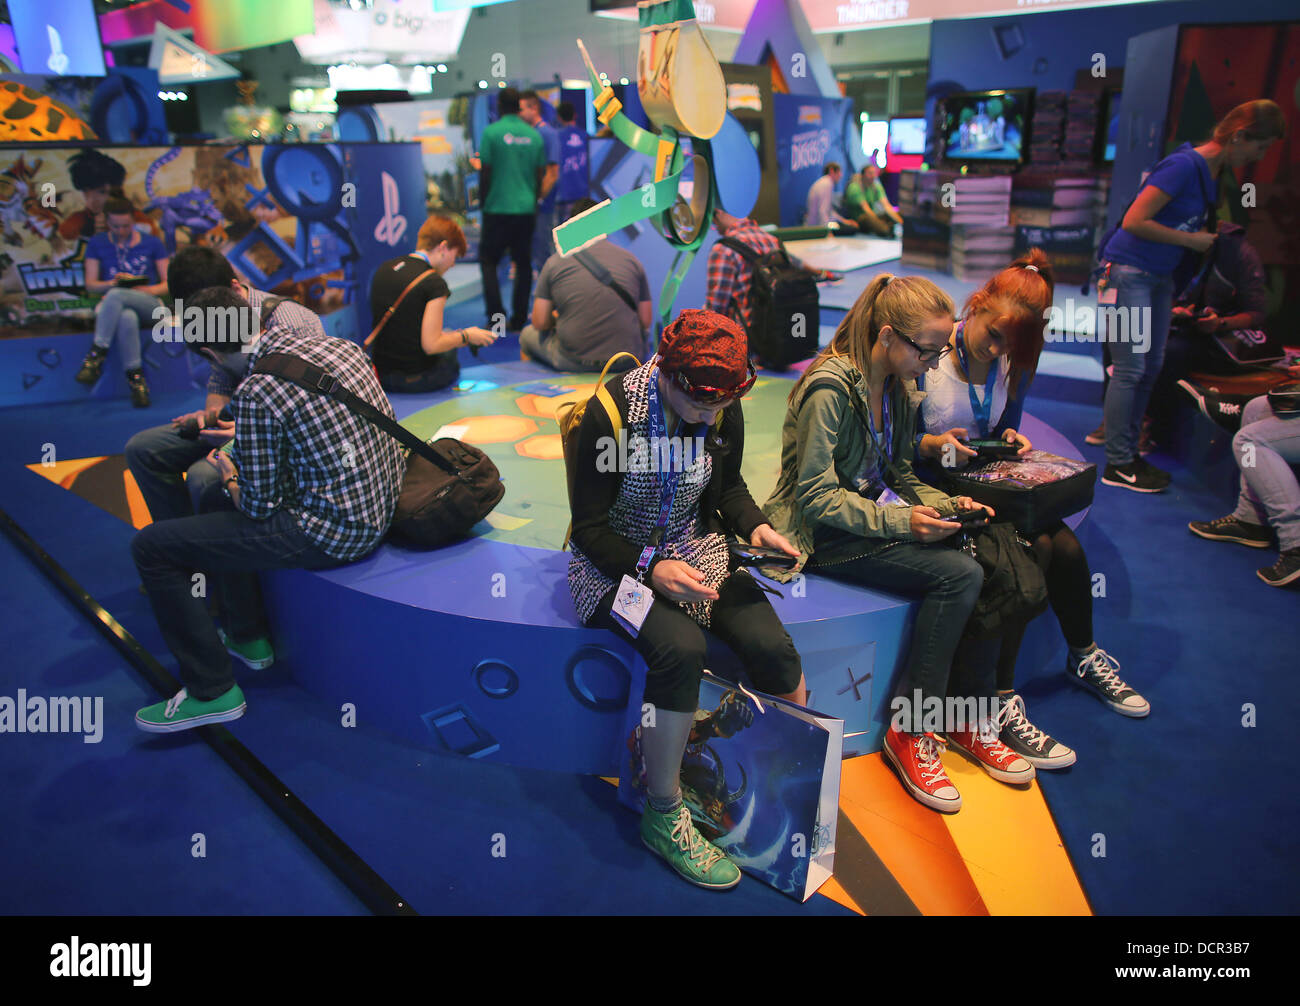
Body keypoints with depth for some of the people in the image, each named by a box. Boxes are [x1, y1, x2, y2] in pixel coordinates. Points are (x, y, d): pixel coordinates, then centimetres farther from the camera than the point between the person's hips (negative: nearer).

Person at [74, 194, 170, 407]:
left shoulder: (152, 243, 10)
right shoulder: (97, 244, 13)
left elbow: (168, 284, 8)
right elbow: (90, 285, 9)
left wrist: (149, 289, -14)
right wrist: (111, 283, -12)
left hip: (149, 306, -1)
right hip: (111, 305, 1)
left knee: (116, 295, -36)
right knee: (127, 318, -39)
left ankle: (96, 355, -35)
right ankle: (136, 378, -39)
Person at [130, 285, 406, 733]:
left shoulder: (255, 394, -20)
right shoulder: (334, 342, 3)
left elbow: (259, 507, -13)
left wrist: (229, 479, 9)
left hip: (332, 534, -9)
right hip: (380, 506, 9)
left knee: (150, 547, 0)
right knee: (222, 508, 30)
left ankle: (211, 691, 8)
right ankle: (248, 634, 40)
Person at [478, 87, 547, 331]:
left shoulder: (491, 132, -6)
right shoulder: (534, 135, 5)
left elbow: (485, 173, -6)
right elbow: (540, 175, 9)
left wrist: (483, 202, 6)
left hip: (498, 208, -4)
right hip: (527, 209, 4)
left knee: (488, 260, 6)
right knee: (523, 263, 10)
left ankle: (496, 317, -4)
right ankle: (518, 319, 11)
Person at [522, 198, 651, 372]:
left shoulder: (555, 262, 0)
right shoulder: (631, 259, 4)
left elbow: (540, 323, 2)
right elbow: (646, 321, 6)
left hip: (574, 362, -1)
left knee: (528, 334, 27)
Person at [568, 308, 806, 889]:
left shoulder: (725, 411, -4)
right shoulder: (612, 414, -19)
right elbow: (589, 528, -14)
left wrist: (756, 527, -7)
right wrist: (651, 568, -29)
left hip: (696, 549, 5)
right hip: (618, 559, -4)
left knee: (774, 649, -19)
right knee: (681, 650, -33)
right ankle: (663, 816, -12)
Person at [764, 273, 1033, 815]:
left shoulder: (900, 387, 9)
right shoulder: (829, 388, -17)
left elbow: (897, 474, 15)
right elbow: (817, 496, -19)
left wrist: (944, 505, -3)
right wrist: (901, 522, -25)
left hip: (878, 514, 8)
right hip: (824, 533, -8)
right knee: (958, 574, -24)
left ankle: (968, 717, -3)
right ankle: (909, 731, -12)